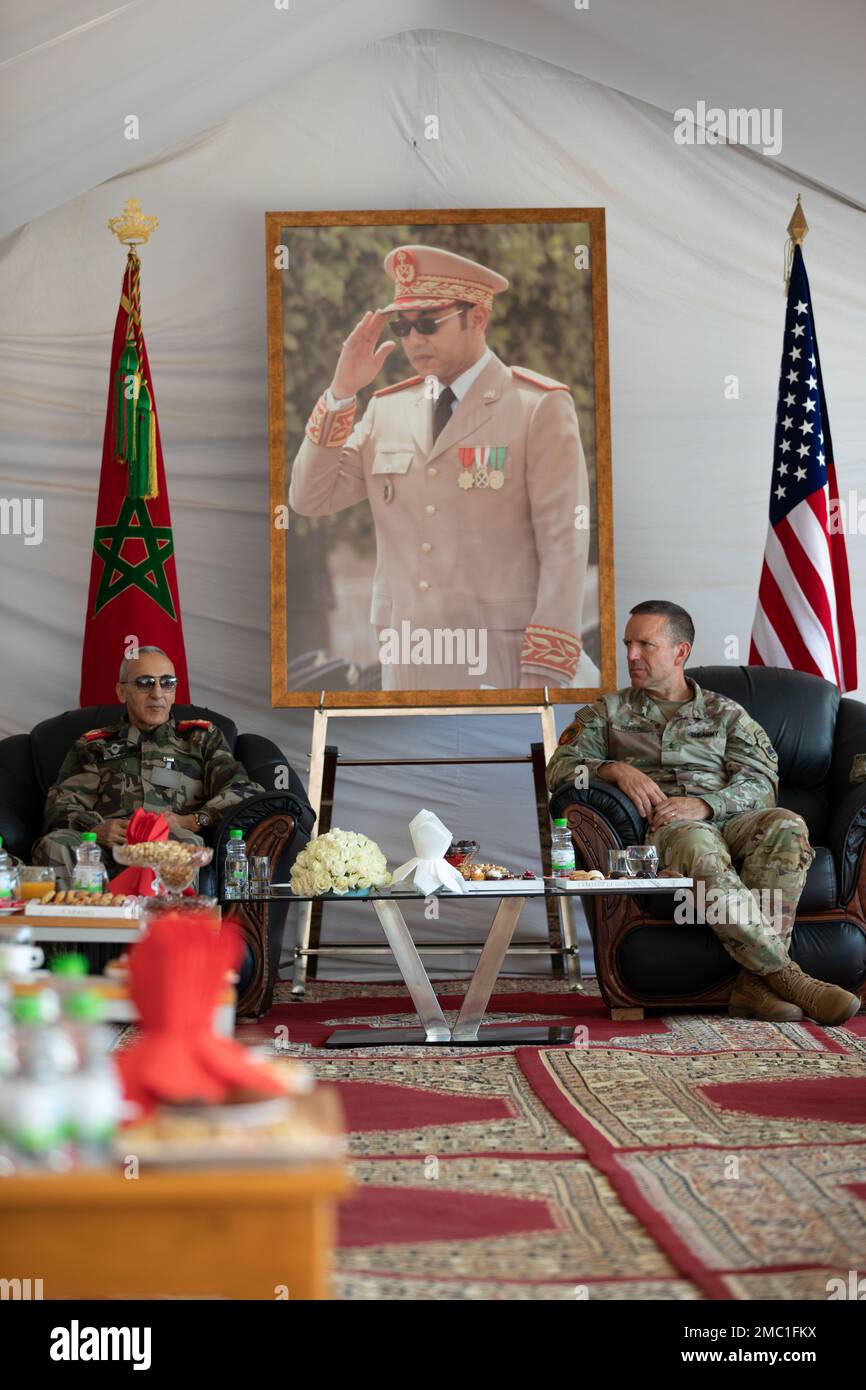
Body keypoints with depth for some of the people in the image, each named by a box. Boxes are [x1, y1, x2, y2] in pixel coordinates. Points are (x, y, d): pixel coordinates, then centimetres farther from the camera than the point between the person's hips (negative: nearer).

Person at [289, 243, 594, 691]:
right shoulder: (387, 408, 11)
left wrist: (545, 674, -13)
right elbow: (308, 499, 7)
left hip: (501, 666, -4)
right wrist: (341, 392, -3)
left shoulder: (540, 406, -3)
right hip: (406, 665, 4)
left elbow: (565, 546, -7)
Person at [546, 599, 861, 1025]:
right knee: (697, 843, -40)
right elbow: (559, 768, 11)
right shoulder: (607, 713, 23)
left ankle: (755, 982, -41)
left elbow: (761, 783, 5)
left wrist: (703, 804, -15)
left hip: (726, 820, 2)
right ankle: (784, 976, -42)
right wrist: (614, 769, -10)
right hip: (661, 828, -2)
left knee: (787, 826, -34)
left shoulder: (725, 713, 21)